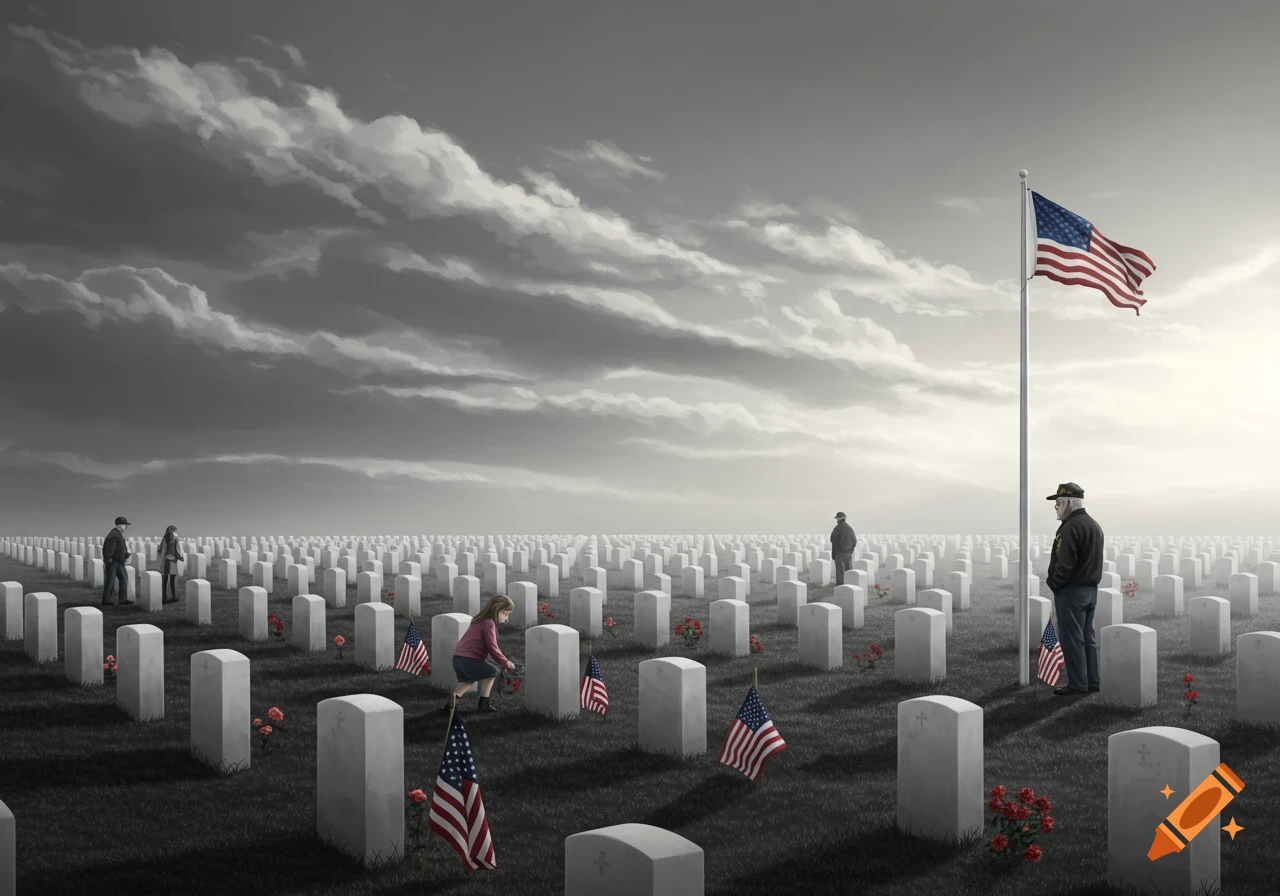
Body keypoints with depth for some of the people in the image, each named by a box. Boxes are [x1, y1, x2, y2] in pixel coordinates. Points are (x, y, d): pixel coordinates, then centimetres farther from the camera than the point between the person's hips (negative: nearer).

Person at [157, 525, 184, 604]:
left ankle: (164, 598, 6)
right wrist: (181, 557, 7)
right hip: (172, 561, -4)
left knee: (164, 580, 6)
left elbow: (161, 550, 5)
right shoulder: (175, 539, -8)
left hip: (164, 561, 4)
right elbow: (177, 550, -10)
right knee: (172, 580, 5)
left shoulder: (164, 539, 4)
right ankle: (174, 597, 11)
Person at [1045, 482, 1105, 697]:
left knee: (1071, 639, -2)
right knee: (1088, 637, 14)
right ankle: (1092, 682, 18)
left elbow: (1065, 564, -24)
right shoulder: (1094, 525, 13)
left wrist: (1052, 582, -8)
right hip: (1091, 588, 9)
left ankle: (1078, 684, 1)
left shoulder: (1070, 527, -18)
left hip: (1071, 590, -9)